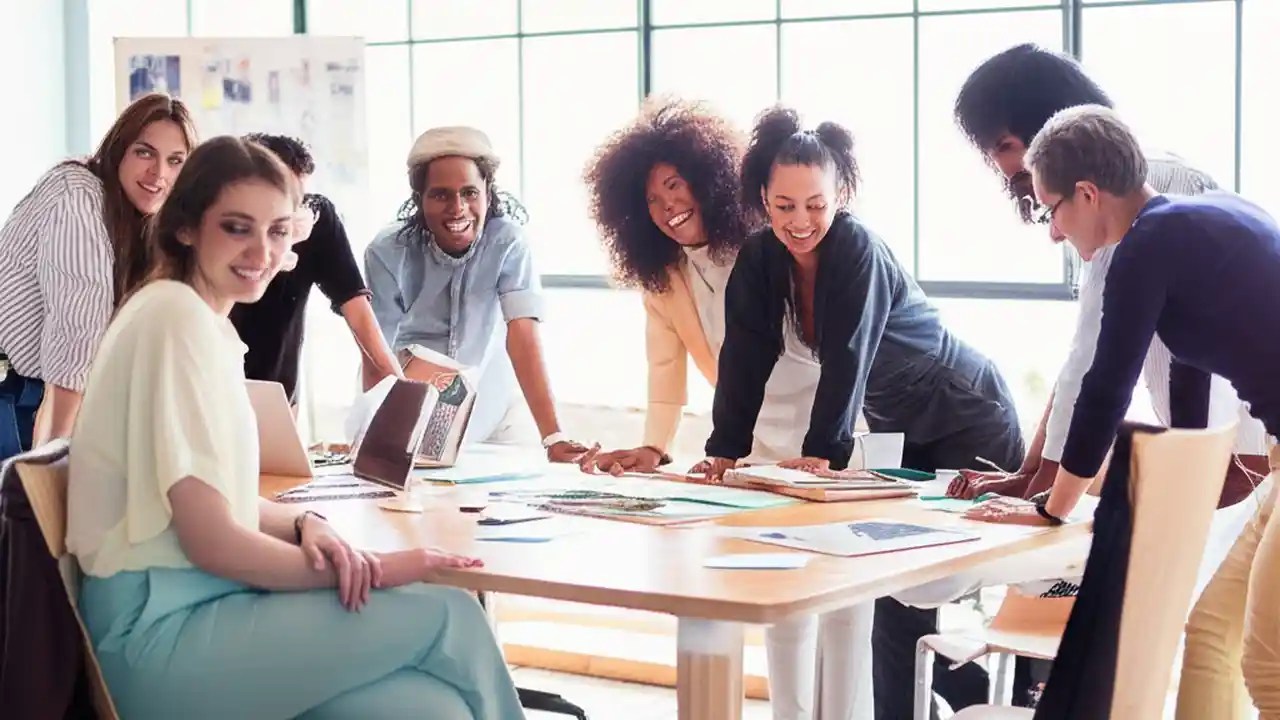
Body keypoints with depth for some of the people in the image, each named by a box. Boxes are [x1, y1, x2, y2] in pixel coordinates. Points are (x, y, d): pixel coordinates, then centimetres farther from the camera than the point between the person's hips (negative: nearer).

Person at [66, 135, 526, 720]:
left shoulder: (207, 321, 15)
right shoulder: (179, 315, -14)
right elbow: (211, 541, -18)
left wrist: (305, 526, -2)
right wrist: (372, 569, -9)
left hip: (188, 608, 8)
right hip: (160, 631, -8)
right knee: (450, 616, -13)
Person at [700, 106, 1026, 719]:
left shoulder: (857, 249, -25)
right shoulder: (759, 260, -6)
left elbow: (847, 359, -33)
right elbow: (745, 361, -10)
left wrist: (820, 453, -40)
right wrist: (725, 451, -20)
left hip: (969, 423, -6)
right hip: (899, 432, 6)